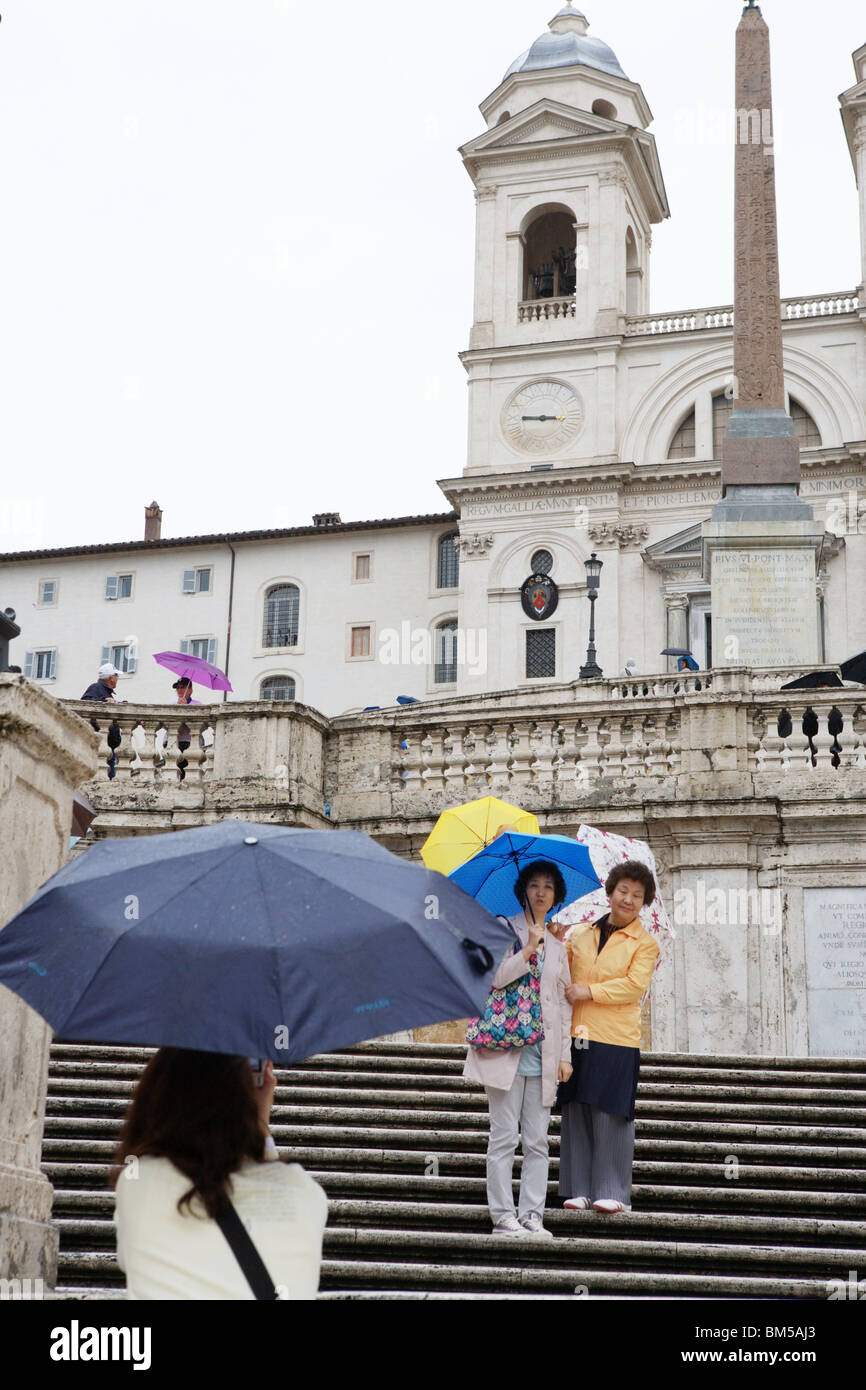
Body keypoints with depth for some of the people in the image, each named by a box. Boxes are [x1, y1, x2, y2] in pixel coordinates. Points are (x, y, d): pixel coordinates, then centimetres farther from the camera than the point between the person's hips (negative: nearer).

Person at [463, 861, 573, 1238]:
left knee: (537, 1141, 3)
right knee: (505, 1136, -4)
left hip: (543, 1055, 5)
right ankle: (503, 1216, 1)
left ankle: (531, 1215, 7)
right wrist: (529, 948, -18)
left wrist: (565, 1055, 10)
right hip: (506, 1050, -5)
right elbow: (496, 977, -12)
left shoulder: (558, 946, 18)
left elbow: (563, 1004, 17)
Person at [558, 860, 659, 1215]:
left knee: (610, 1115, -4)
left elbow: (634, 985, -9)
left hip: (616, 1040, -3)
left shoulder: (645, 944, 4)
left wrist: (589, 991, -15)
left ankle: (613, 1192, 6)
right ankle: (579, 1189, 14)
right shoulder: (580, 934, 15)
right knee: (575, 1113, 5)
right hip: (576, 1036, 4)